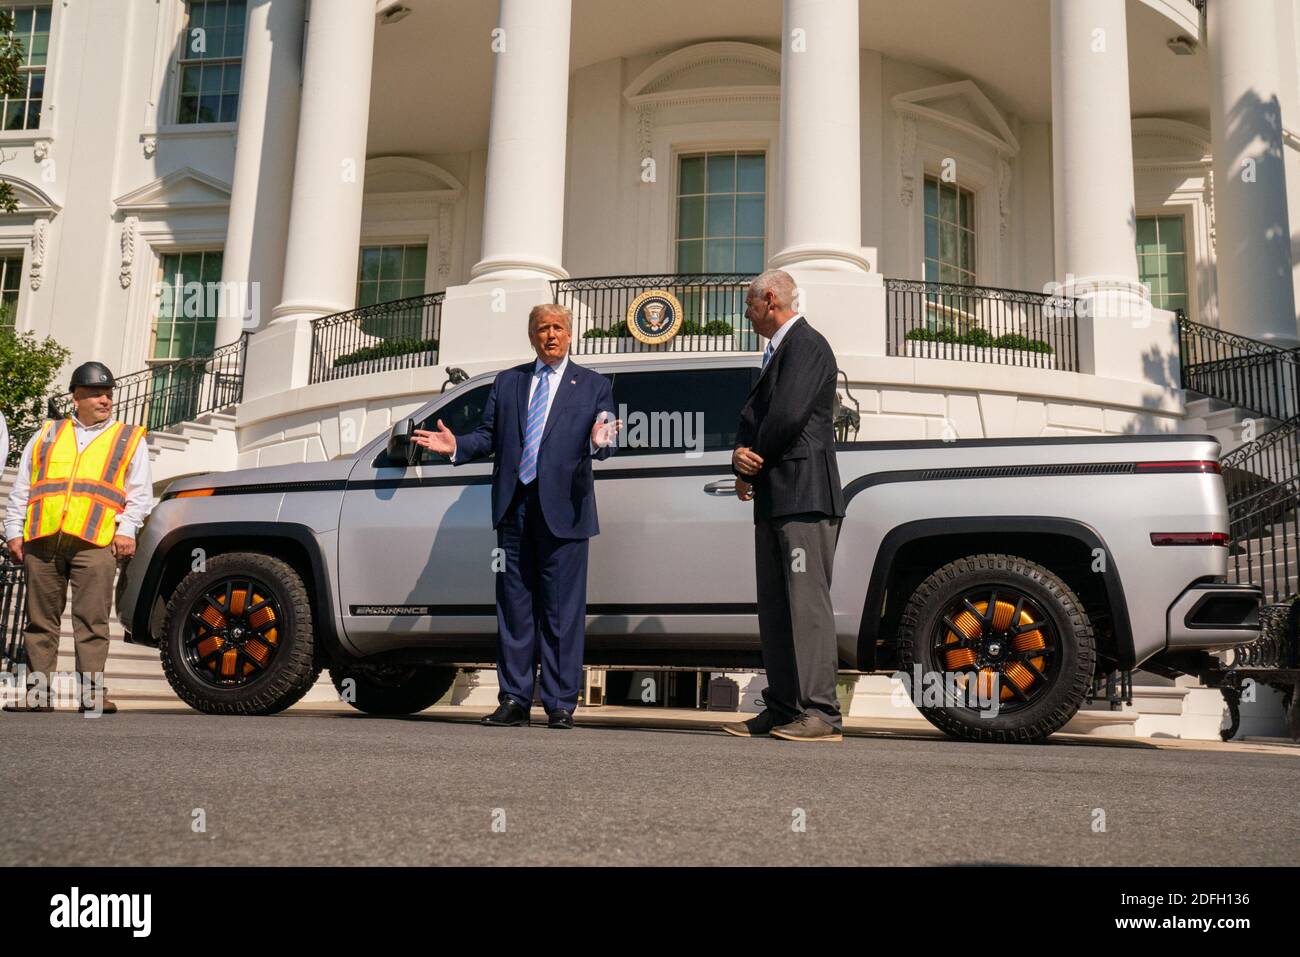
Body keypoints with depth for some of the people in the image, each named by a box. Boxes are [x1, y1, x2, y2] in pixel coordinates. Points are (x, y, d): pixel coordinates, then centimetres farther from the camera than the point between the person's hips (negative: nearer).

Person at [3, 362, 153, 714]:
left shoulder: (130, 439, 15)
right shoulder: (47, 434, 22)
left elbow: (140, 492, 8)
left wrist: (126, 529, -6)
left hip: (95, 542, -3)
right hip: (42, 540, 3)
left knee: (92, 620, -8)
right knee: (40, 620, 6)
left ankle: (92, 692, -6)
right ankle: (37, 692, 12)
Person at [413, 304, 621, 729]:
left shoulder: (593, 385, 11)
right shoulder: (507, 382, 18)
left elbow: (601, 441, 1)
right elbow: (488, 436, 15)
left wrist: (600, 441, -22)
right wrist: (456, 446, -4)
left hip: (562, 508, -3)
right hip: (514, 506, 3)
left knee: (562, 610, -2)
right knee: (514, 606, 6)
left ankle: (560, 704, 5)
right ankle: (514, 700, 13)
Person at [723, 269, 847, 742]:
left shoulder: (806, 344, -7)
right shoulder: (775, 352, 24)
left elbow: (788, 415, -19)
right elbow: (752, 416, 19)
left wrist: (753, 467, -6)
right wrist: (741, 455, -3)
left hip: (804, 495, -10)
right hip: (774, 499, 10)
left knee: (807, 602, -11)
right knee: (774, 607, 9)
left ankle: (821, 713, -9)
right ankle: (782, 710, 14)